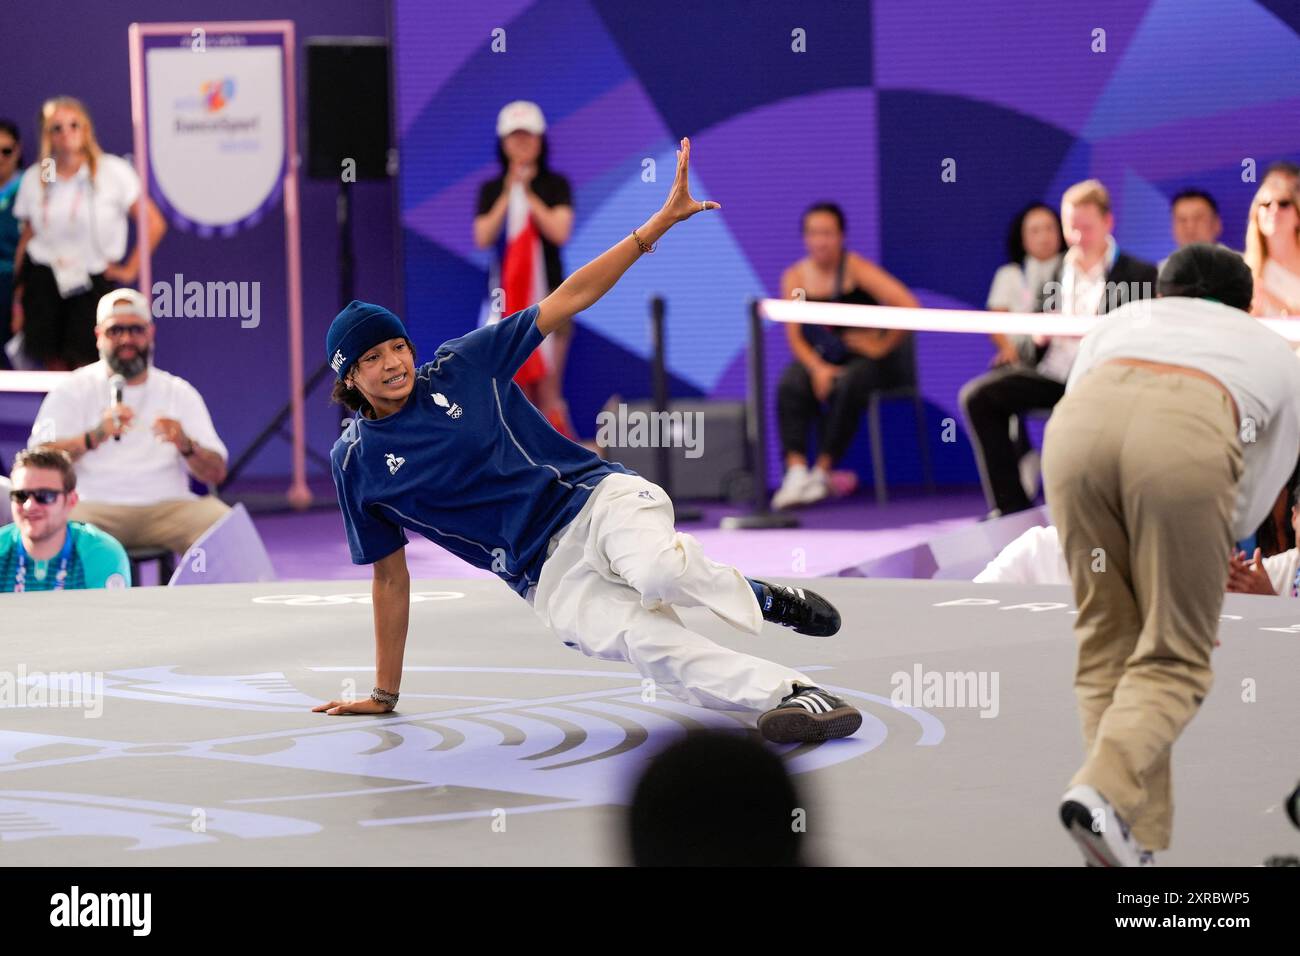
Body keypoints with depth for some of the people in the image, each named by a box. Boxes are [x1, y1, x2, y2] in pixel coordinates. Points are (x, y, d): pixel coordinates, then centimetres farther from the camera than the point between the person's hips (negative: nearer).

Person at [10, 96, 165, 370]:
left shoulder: (114, 171, -5)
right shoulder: (34, 178, 5)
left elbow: (154, 224, -4)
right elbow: (27, 238, 10)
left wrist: (130, 270, -4)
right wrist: (18, 297, 9)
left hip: (92, 282, -3)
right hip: (43, 279, 3)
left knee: (86, 366, -11)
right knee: (54, 365, 1)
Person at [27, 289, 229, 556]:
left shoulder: (179, 392, 15)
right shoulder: (72, 391, 9)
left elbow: (217, 472, 8)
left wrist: (186, 446, -15)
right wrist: (94, 436, -23)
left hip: (166, 505, 2)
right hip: (95, 507, -2)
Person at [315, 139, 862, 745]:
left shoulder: (462, 366, 2)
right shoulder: (356, 461, 4)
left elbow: (570, 298, 2)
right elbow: (390, 577, 13)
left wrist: (658, 224, -5)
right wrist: (383, 695, 13)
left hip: (595, 498, 0)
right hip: (547, 576, 0)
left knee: (659, 572, -36)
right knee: (650, 646, -32)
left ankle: (763, 600, -6)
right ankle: (791, 694, -28)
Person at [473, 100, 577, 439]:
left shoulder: (555, 185, 3)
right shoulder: (491, 190, 9)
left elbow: (560, 232, -11)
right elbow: (482, 238, -4)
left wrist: (528, 195, -14)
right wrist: (508, 195, -10)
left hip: (547, 296, -3)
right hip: (505, 295, 3)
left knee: (547, 390, -8)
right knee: (517, 392, 1)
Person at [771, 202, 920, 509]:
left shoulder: (855, 269, -12)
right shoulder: (795, 277, 1)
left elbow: (909, 306, -21)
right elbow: (794, 336, -2)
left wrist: (882, 345, -15)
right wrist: (816, 368, -19)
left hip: (868, 358, -4)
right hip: (821, 358, 4)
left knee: (846, 386, -35)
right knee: (790, 386, -27)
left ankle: (822, 472, -26)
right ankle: (795, 470, -34)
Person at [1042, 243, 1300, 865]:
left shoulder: (1121, 319, 42)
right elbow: (1249, 510, 37)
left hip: (1079, 423, 2)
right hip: (1186, 438, -2)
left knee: (1106, 644, 16)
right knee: (1174, 658, 9)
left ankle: (1133, 836, 8)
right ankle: (1108, 790, -16)